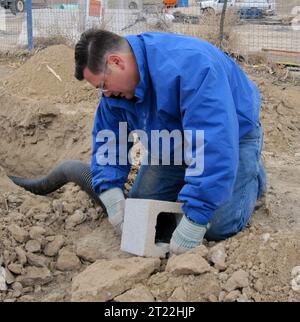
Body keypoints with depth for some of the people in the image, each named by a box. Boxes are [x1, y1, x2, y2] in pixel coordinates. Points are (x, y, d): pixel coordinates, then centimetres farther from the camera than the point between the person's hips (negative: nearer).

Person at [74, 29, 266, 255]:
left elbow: (214, 146, -45)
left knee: (219, 227, -19)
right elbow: (108, 138, -2)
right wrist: (110, 191, -20)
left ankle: (252, 176, 11)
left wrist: (194, 221, -45)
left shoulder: (188, 65, -40)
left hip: (233, 132, -7)